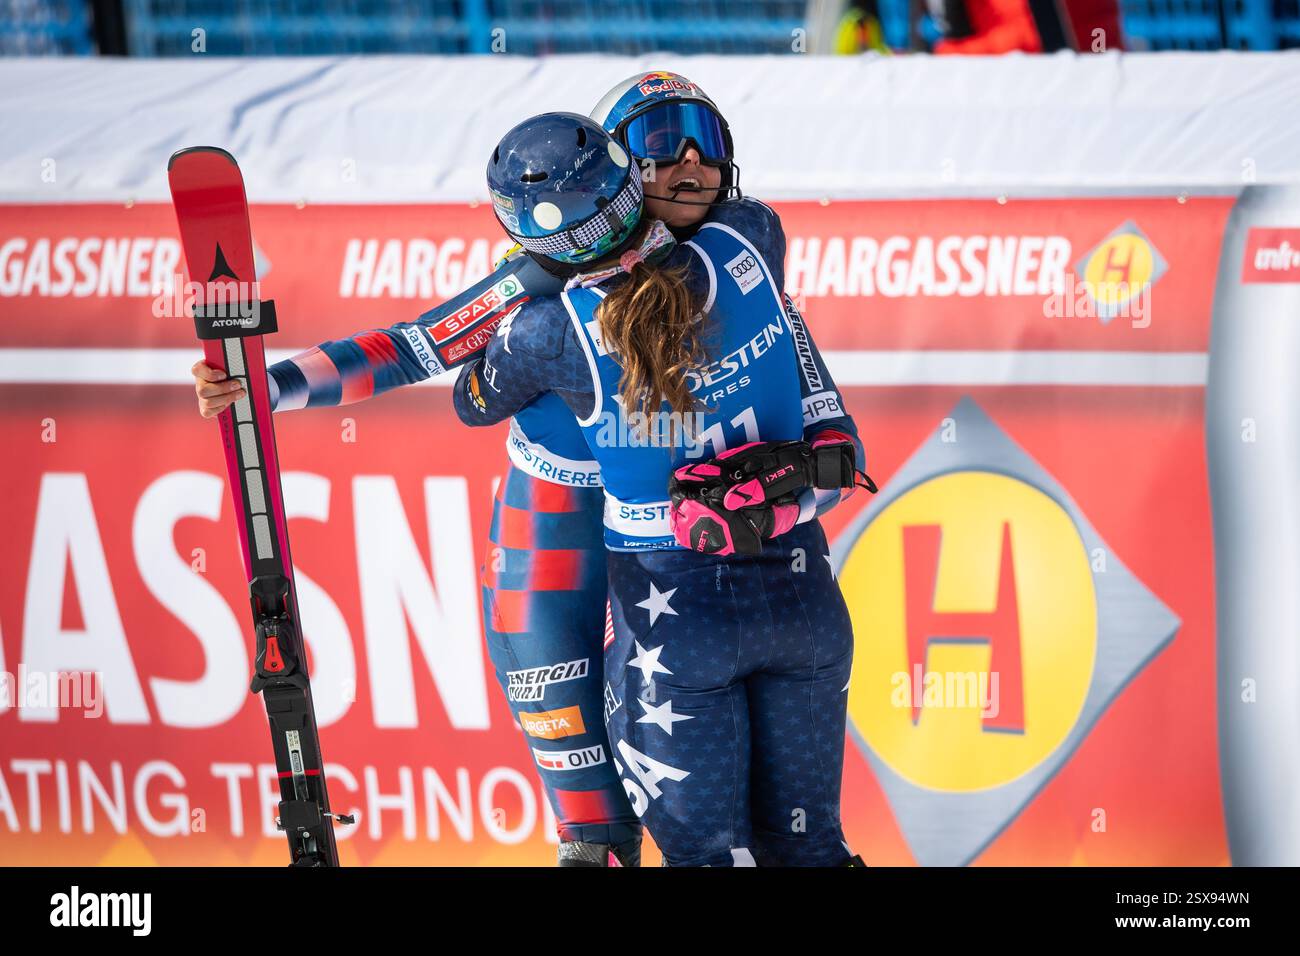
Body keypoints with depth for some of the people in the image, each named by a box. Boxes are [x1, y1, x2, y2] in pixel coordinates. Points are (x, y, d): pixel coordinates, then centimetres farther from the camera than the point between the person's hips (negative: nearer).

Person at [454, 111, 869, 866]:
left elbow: (472, 403, 7)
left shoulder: (556, 332, -15)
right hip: (802, 596, 3)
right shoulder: (741, 252, -9)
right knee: (804, 842, 15)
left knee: (706, 849, 4)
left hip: (672, 612, -3)